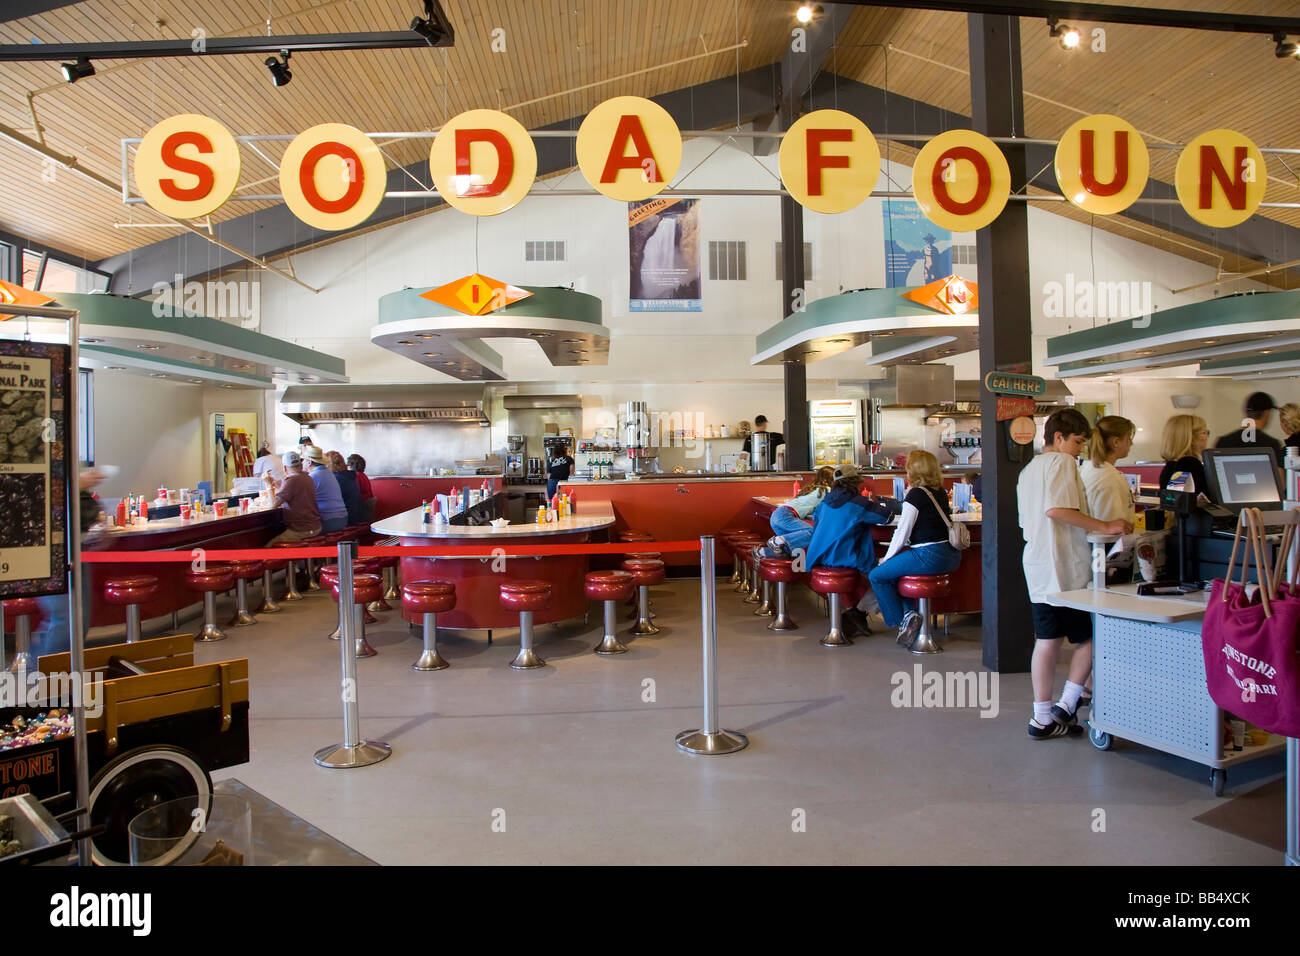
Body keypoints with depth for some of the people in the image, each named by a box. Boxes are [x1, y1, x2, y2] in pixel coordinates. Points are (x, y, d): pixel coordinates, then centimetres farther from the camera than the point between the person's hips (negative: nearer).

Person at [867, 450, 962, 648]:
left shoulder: (916, 494, -10)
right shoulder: (940, 492, 14)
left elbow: (902, 532, -9)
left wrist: (887, 558, 0)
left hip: (930, 556, -9)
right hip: (951, 555, 9)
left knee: (877, 576, 0)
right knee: (894, 569, 26)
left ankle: (902, 620, 0)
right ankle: (909, 612, 17)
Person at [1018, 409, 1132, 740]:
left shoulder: (1029, 469, 19)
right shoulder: (1062, 462, -8)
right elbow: (1056, 508, -24)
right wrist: (1104, 526, -20)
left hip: (1038, 566, 8)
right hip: (1067, 567, -8)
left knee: (1047, 641, 9)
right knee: (1090, 637, 5)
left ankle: (1043, 718, 10)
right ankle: (1065, 706, 5)